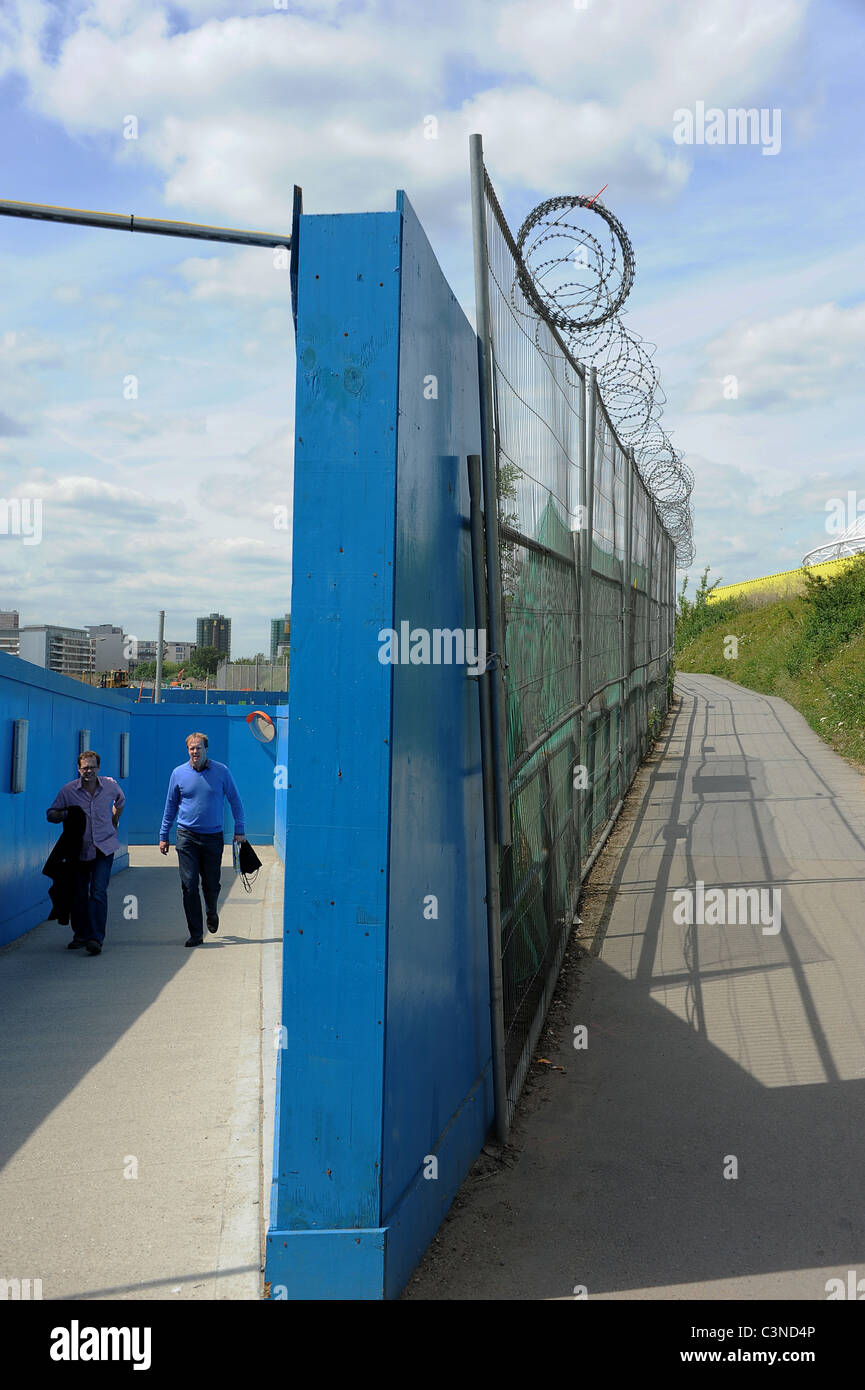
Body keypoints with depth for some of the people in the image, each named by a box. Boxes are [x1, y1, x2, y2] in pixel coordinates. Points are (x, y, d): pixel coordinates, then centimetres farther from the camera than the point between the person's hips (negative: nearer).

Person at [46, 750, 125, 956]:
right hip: (79, 849, 1)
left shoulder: (110, 786, 1)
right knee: (78, 894, 5)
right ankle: (80, 935, 22)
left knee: (98, 892, -13)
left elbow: (120, 801, 24)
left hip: (104, 847, -1)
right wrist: (65, 814, -16)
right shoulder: (68, 790, -4)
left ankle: (96, 938, -14)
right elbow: (50, 814, 3)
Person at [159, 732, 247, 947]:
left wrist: (239, 830, 2)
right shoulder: (178, 773, 2)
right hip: (187, 836, 1)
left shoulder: (221, 771, -2)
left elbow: (235, 801, 6)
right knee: (189, 885, -5)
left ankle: (211, 914, 39)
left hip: (213, 836, 0)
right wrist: (163, 836, 12)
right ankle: (195, 933, 1)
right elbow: (170, 806, 12)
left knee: (211, 885, 7)